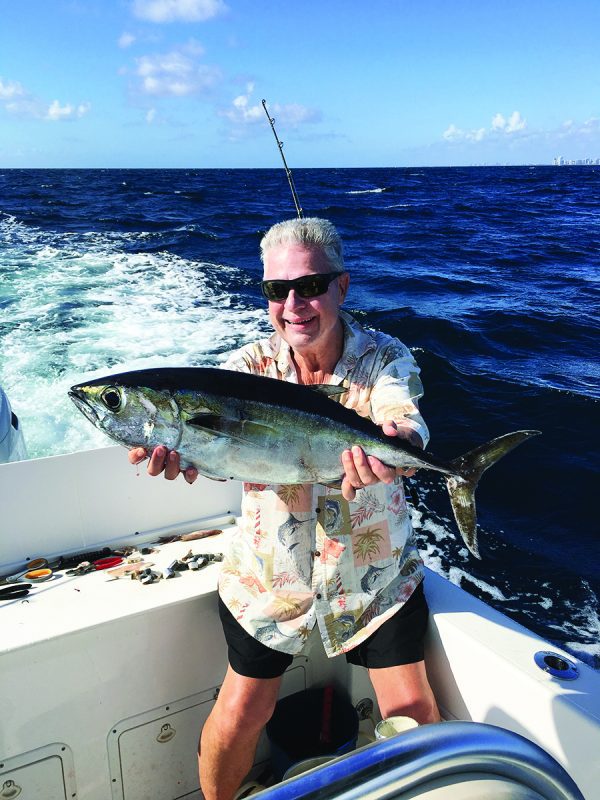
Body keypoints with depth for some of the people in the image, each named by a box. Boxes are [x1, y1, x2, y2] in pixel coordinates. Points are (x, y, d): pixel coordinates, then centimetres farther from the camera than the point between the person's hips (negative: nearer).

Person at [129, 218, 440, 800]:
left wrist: (394, 445, -56)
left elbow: (402, 420, -31)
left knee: (412, 707, 7)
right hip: (268, 576, 1)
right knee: (240, 715, 7)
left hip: (376, 573, 0)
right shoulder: (250, 365, -9)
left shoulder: (385, 358, -11)